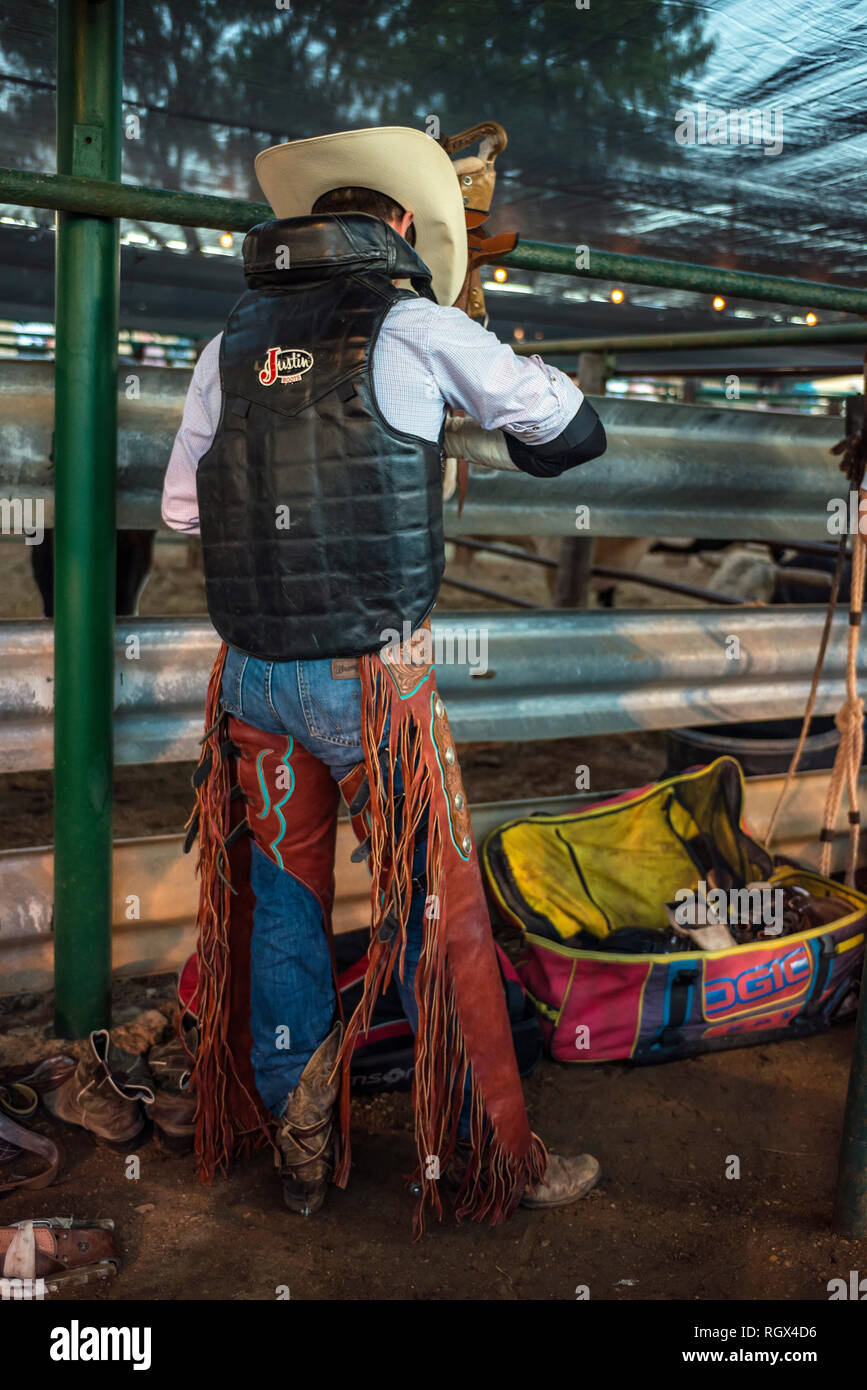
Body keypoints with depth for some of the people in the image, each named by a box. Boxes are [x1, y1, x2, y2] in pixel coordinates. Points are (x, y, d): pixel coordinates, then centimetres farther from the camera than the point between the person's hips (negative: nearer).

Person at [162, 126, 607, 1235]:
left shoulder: (230, 344, 9)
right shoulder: (413, 326, -4)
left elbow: (181, 508, 15)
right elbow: (570, 428, 5)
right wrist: (527, 445, 27)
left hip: (252, 675, 5)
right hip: (372, 680, -5)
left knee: (284, 905, 16)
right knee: (435, 916, 7)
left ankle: (301, 1149, 28)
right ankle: (489, 1162, 20)